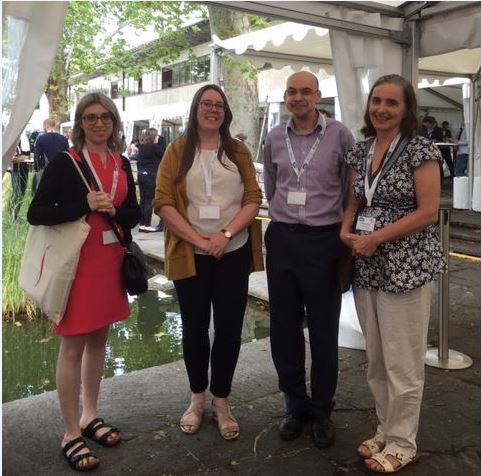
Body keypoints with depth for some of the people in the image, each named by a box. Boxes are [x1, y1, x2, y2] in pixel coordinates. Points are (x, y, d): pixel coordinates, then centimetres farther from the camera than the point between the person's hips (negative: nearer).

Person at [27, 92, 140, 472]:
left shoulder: (122, 164, 9)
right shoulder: (64, 162, -6)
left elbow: (135, 213, 10)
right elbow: (36, 213, -11)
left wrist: (113, 211, -11)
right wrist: (85, 205, -20)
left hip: (111, 259, 6)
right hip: (78, 260, -6)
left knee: (99, 339, 15)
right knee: (73, 345, 1)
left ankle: (90, 415, 31)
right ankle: (71, 433, 13)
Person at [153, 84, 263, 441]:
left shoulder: (238, 151, 7)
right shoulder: (177, 150, 2)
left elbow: (254, 198, 0)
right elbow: (163, 202, -6)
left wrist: (226, 234, -15)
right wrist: (198, 240, -15)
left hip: (233, 254, 1)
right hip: (191, 256, -1)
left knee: (229, 328, 6)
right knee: (194, 327, 11)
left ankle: (221, 402, 23)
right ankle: (197, 398, 30)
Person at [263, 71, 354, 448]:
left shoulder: (339, 135, -5)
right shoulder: (274, 138, 7)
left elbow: (352, 190, 0)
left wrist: (344, 231, 2)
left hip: (323, 240, -3)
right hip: (281, 239, 4)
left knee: (323, 331, 7)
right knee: (284, 328, 10)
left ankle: (322, 411, 26)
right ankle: (295, 405, 30)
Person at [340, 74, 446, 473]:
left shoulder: (420, 150, -9)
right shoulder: (360, 152, 9)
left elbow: (428, 212, -14)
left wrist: (375, 238, -17)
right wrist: (346, 231, -3)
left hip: (406, 264, -6)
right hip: (366, 266, 6)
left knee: (403, 362, 4)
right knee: (376, 359, 16)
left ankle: (402, 444, 23)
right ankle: (385, 431, 34)